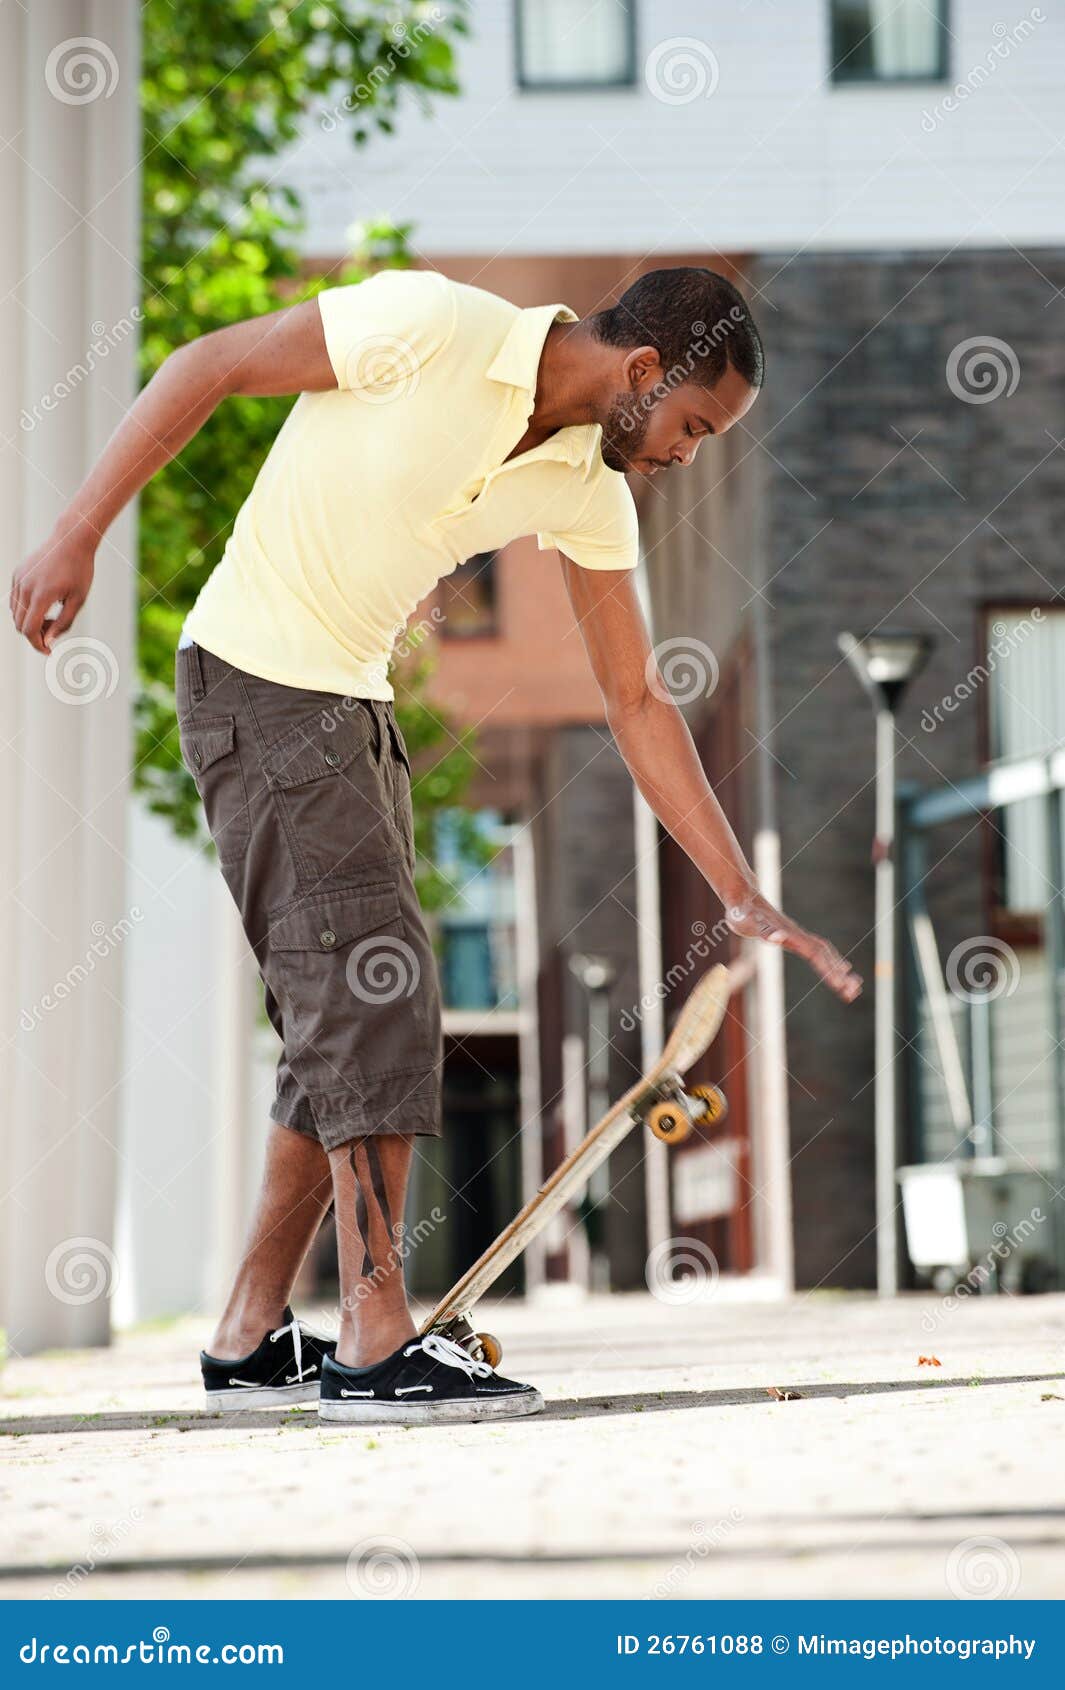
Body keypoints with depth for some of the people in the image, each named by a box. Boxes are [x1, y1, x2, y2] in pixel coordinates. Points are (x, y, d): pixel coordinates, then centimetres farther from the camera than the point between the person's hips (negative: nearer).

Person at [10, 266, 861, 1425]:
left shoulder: (589, 490, 0)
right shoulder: (430, 328, -20)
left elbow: (636, 701, 4)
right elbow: (206, 367, -12)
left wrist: (740, 895, 0)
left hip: (355, 704, 8)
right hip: (255, 677, -8)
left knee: (354, 1023, 8)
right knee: (376, 993, -14)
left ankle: (252, 1341, 17)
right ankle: (376, 1349, -12)